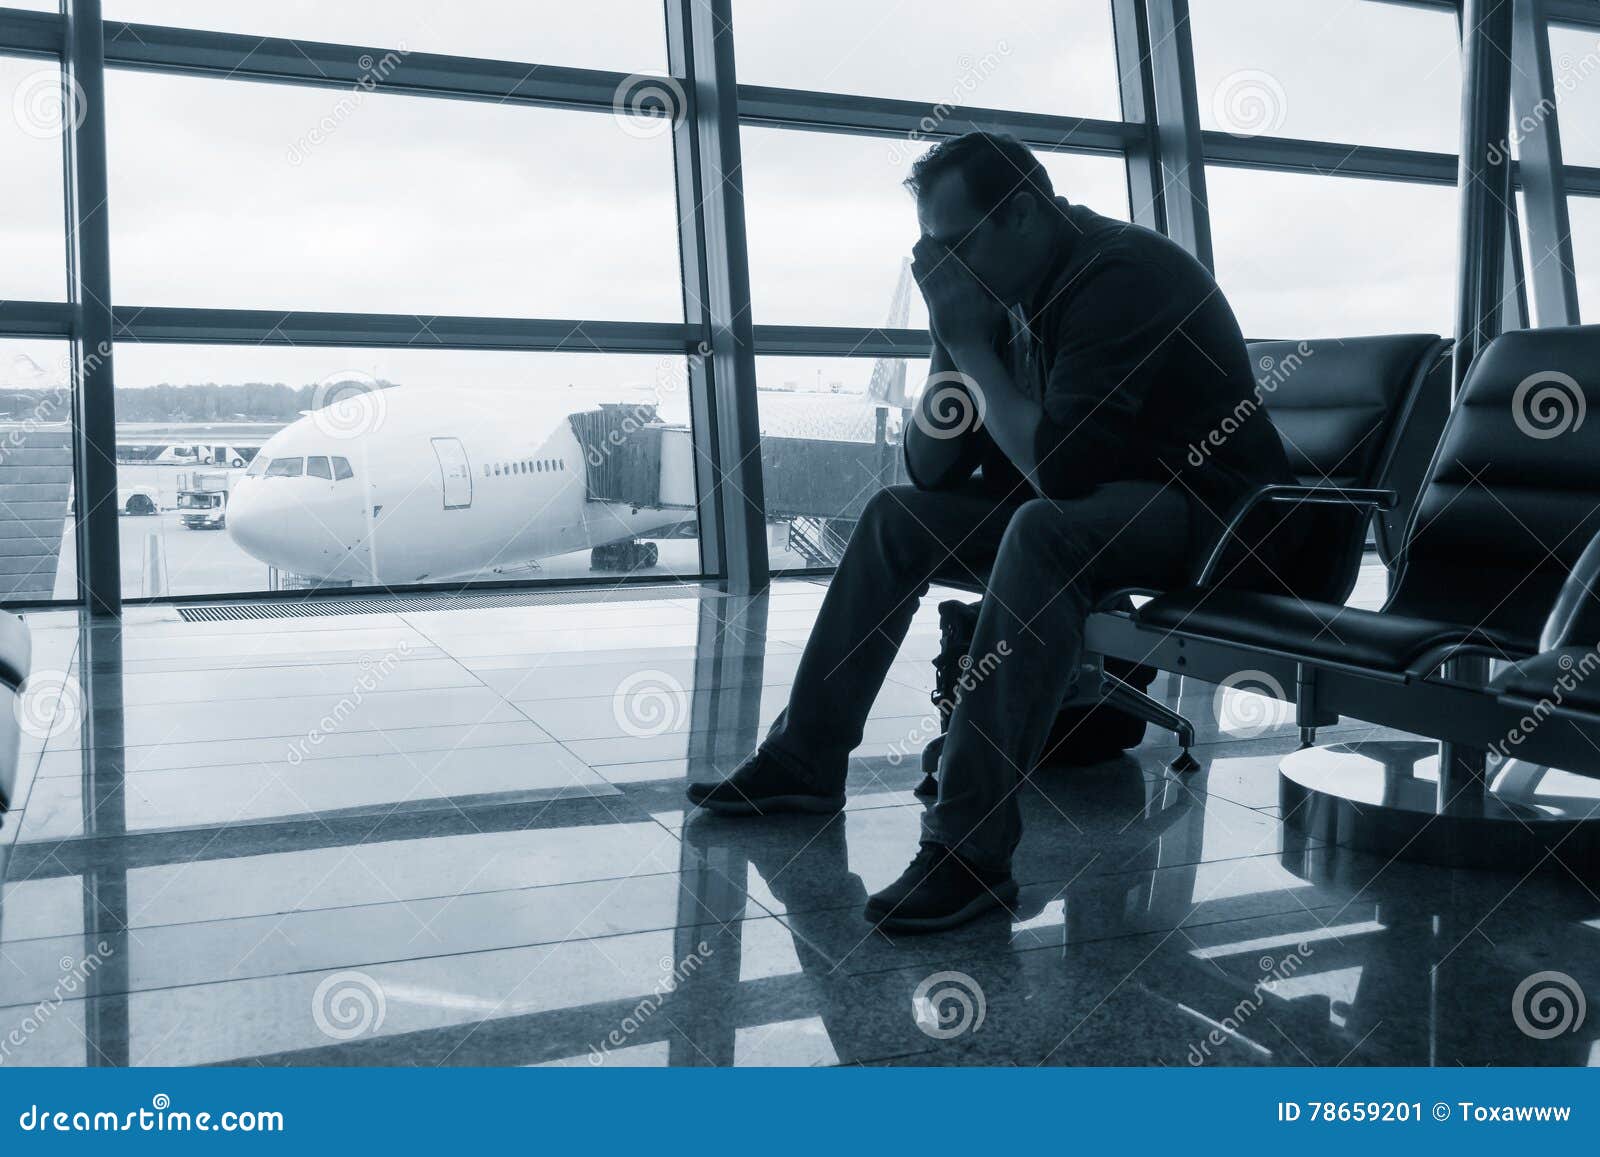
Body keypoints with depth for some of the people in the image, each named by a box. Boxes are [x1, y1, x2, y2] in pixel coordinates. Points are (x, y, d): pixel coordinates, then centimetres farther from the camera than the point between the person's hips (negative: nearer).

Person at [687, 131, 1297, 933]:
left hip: (1212, 509, -9)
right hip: (1093, 498, 9)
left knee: (1044, 531, -37)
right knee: (898, 516, 5)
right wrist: (952, 341, -10)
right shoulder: (1002, 294, 4)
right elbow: (932, 469, 3)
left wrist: (973, 345, -22)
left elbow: (1059, 467, -31)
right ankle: (804, 760, 8)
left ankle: (971, 848, -36)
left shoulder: (1122, 277, -21)